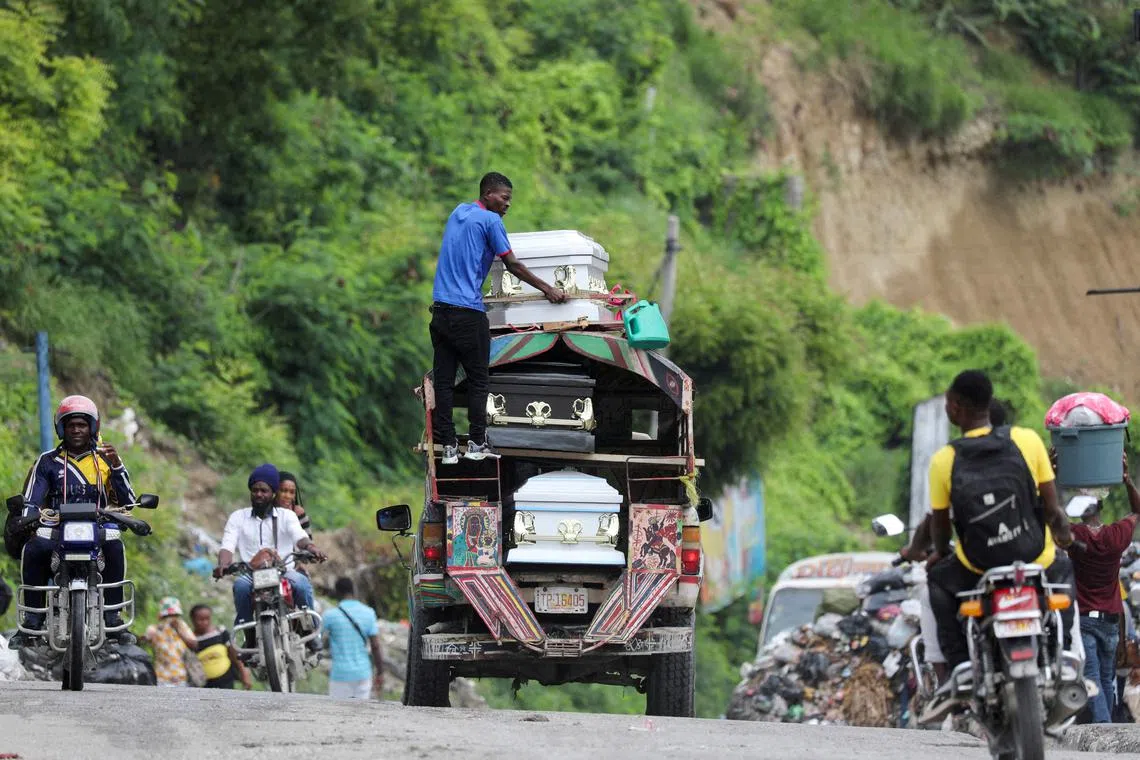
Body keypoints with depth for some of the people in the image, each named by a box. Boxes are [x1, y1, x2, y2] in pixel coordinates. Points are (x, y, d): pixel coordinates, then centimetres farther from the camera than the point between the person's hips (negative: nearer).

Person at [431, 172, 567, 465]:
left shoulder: (459, 212, 18)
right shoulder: (490, 221, -4)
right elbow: (513, 266, -4)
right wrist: (548, 290, 3)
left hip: (440, 308, 7)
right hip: (468, 312, -7)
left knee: (443, 380, 3)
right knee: (477, 379, 2)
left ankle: (448, 446, 0)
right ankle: (477, 443, 0)